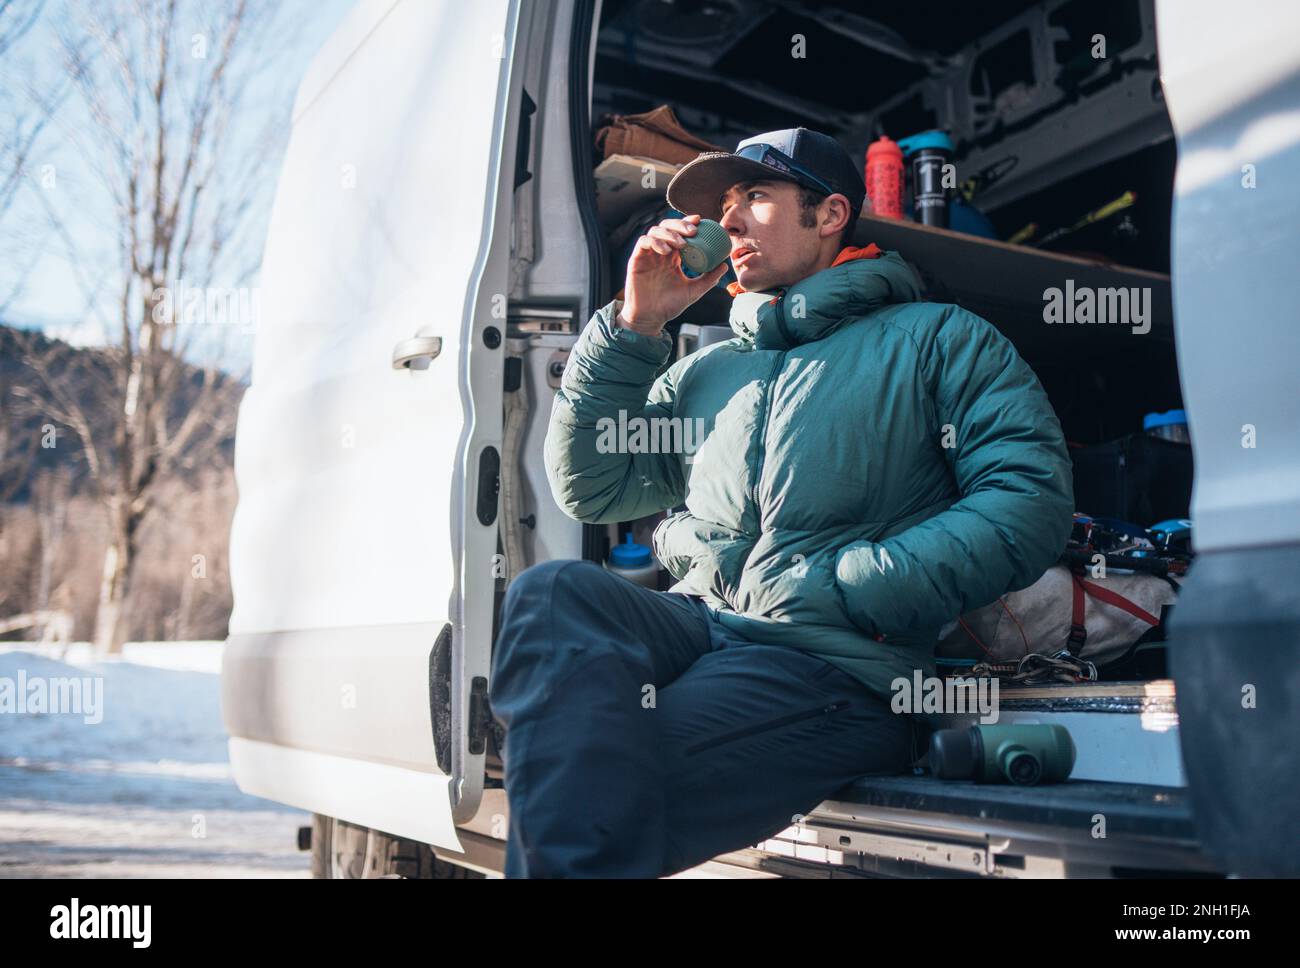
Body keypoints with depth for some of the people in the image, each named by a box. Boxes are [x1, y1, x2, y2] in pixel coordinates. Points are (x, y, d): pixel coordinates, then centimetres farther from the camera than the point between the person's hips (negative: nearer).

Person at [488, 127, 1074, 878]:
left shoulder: (937, 337, 13)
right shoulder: (707, 371, 30)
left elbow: (1031, 500, -2)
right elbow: (590, 489, 23)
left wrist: (843, 591, -11)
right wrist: (635, 326, 18)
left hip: (835, 661, -5)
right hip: (694, 627, 6)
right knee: (555, 592, -31)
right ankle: (582, 858, -34)